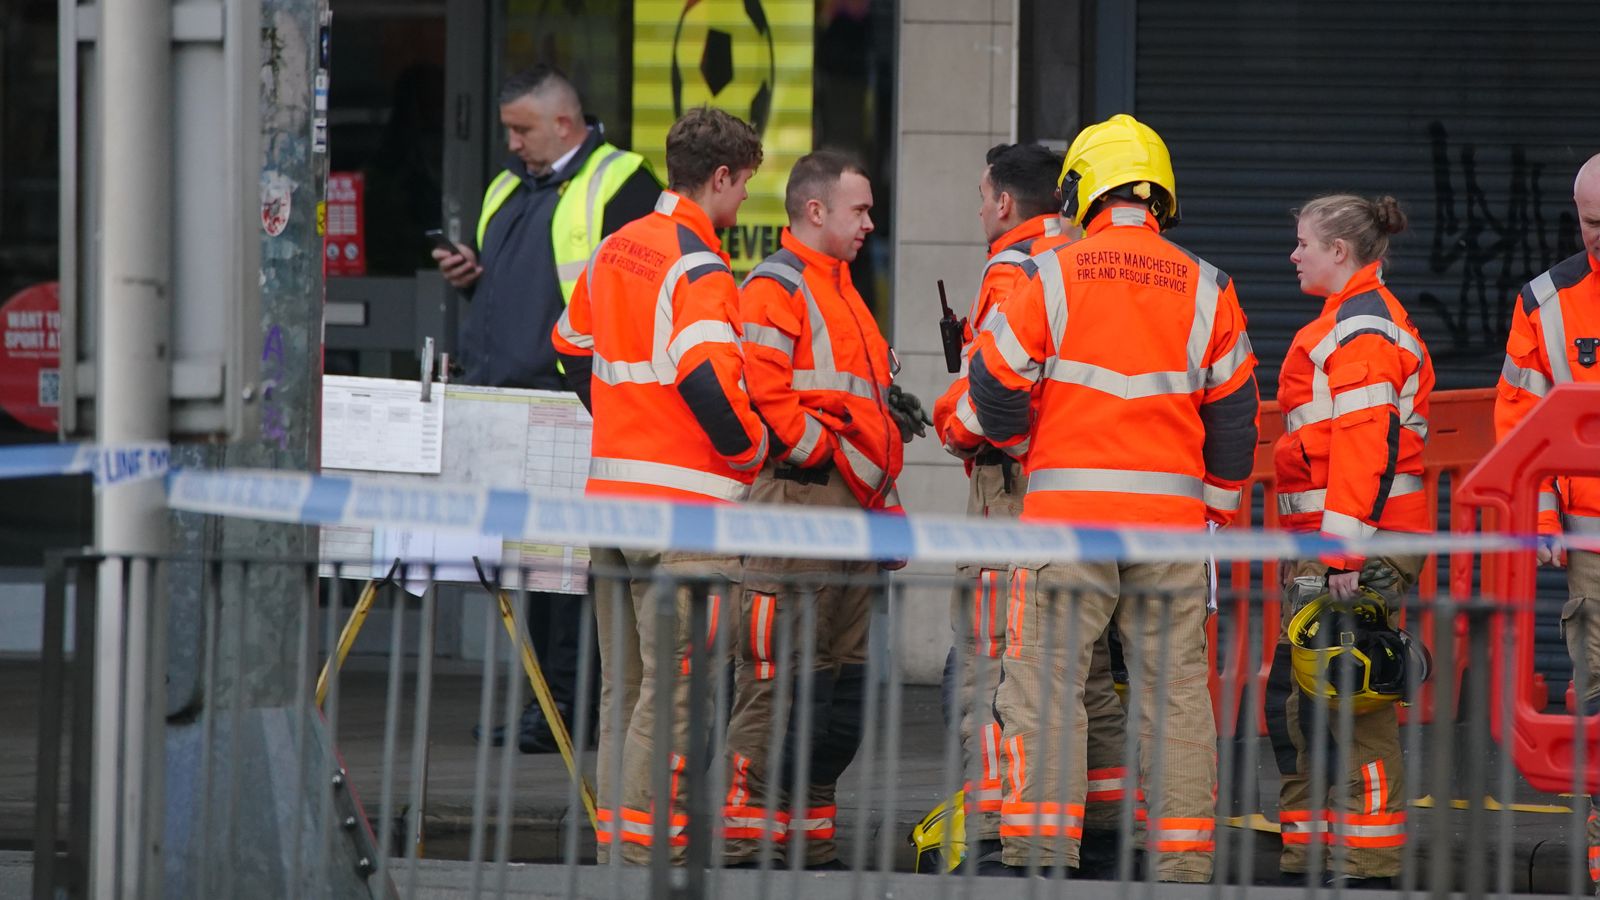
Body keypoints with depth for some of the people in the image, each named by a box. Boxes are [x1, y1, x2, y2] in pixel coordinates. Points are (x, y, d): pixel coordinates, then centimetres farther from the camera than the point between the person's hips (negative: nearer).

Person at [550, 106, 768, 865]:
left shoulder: (615, 251, 12)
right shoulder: (697, 267, -14)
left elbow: (573, 348, 25)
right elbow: (708, 379, -25)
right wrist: (749, 449, -9)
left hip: (610, 485, 9)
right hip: (686, 501, -9)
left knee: (623, 681, 14)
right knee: (677, 686, -7)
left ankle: (616, 826, 17)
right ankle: (644, 840, -10)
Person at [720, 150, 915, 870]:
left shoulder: (839, 290, 24)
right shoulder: (775, 286, -6)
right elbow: (765, 390, -20)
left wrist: (884, 503, 23)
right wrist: (820, 454, -15)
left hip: (852, 507, 10)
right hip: (802, 496, -10)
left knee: (846, 680, 10)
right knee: (780, 677, -11)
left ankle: (807, 837, 15)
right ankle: (740, 841, -11)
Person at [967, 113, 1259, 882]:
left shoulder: (1052, 276, -4)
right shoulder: (1204, 290, 5)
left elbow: (996, 386, 0)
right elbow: (1234, 417, 9)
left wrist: (1023, 443, 22)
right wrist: (1216, 512, 20)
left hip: (1070, 505, -3)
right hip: (1172, 512, 3)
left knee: (1044, 679, 1)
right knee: (1176, 685, 7)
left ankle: (1041, 841, -6)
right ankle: (1184, 855, 6)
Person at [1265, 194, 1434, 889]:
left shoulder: (1364, 327, -11)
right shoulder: (1342, 323, 22)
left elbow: (1367, 444, -20)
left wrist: (1346, 550, -24)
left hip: (1362, 544, -11)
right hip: (1324, 545, 11)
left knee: (1351, 702, -11)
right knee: (1295, 699, 12)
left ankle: (1367, 866, -11)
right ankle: (1307, 859, 17)